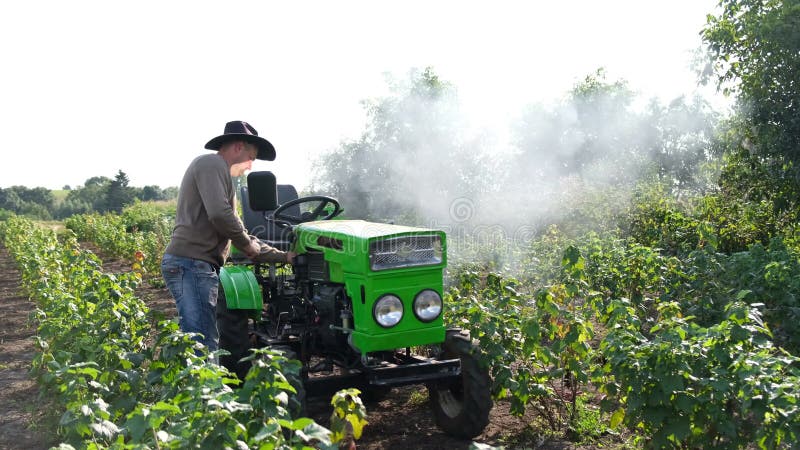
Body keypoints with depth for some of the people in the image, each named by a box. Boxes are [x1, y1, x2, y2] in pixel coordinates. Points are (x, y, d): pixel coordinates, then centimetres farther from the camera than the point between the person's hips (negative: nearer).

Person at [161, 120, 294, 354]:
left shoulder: (217, 170, 28)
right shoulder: (211, 163, -4)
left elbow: (238, 235, 29)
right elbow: (220, 214, -20)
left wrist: (282, 256, 25)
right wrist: (247, 243, -3)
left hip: (201, 266, 10)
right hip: (191, 264, -10)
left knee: (206, 345, 12)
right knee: (204, 347, -13)